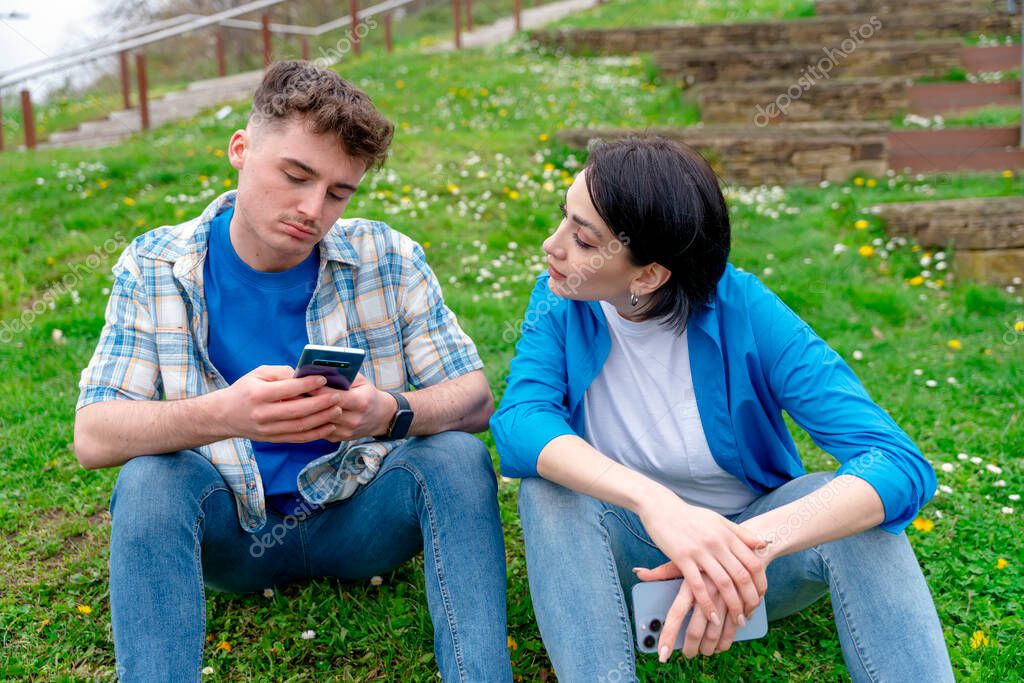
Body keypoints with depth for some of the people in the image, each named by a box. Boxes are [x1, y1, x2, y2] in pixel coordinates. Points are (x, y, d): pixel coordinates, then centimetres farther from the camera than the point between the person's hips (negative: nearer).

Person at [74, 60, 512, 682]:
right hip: (231, 531, 0)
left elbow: (476, 400, -9)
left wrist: (390, 413, -34)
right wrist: (223, 414, -39)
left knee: (457, 455, -25)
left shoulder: (387, 259, -7)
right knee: (149, 477, -29)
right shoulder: (154, 267, -8)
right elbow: (93, 436, -17)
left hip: (357, 516, 1)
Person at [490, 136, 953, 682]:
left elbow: (898, 464, -30)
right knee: (548, 486, -29)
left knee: (855, 507, -30)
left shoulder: (745, 312, -22)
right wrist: (653, 502, -49)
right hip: (623, 553, 2)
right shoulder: (561, 301, -14)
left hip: (743, 538, -1)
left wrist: (756, 542, -48)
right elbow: (519, 421, -31)